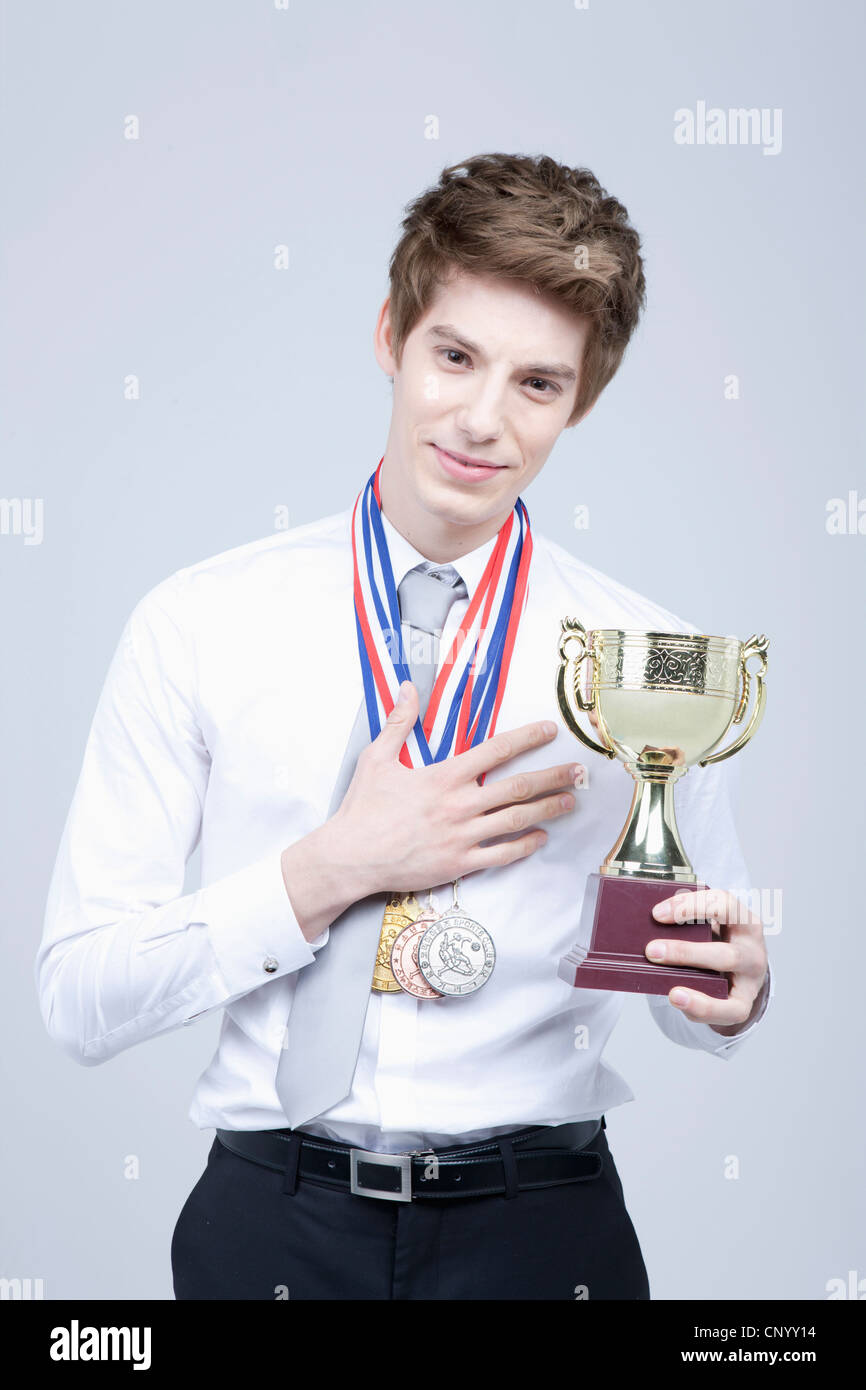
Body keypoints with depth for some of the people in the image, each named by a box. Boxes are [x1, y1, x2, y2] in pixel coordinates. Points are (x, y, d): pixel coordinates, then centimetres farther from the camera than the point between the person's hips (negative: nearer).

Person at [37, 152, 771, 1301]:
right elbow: (82, 1000, -6)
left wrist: (732, 990, -17)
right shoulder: (197, 626, -5)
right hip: (271, 1221, -1)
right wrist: (332, 872, -16)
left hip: (542, 1227, 1)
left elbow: (696, 991, 6)